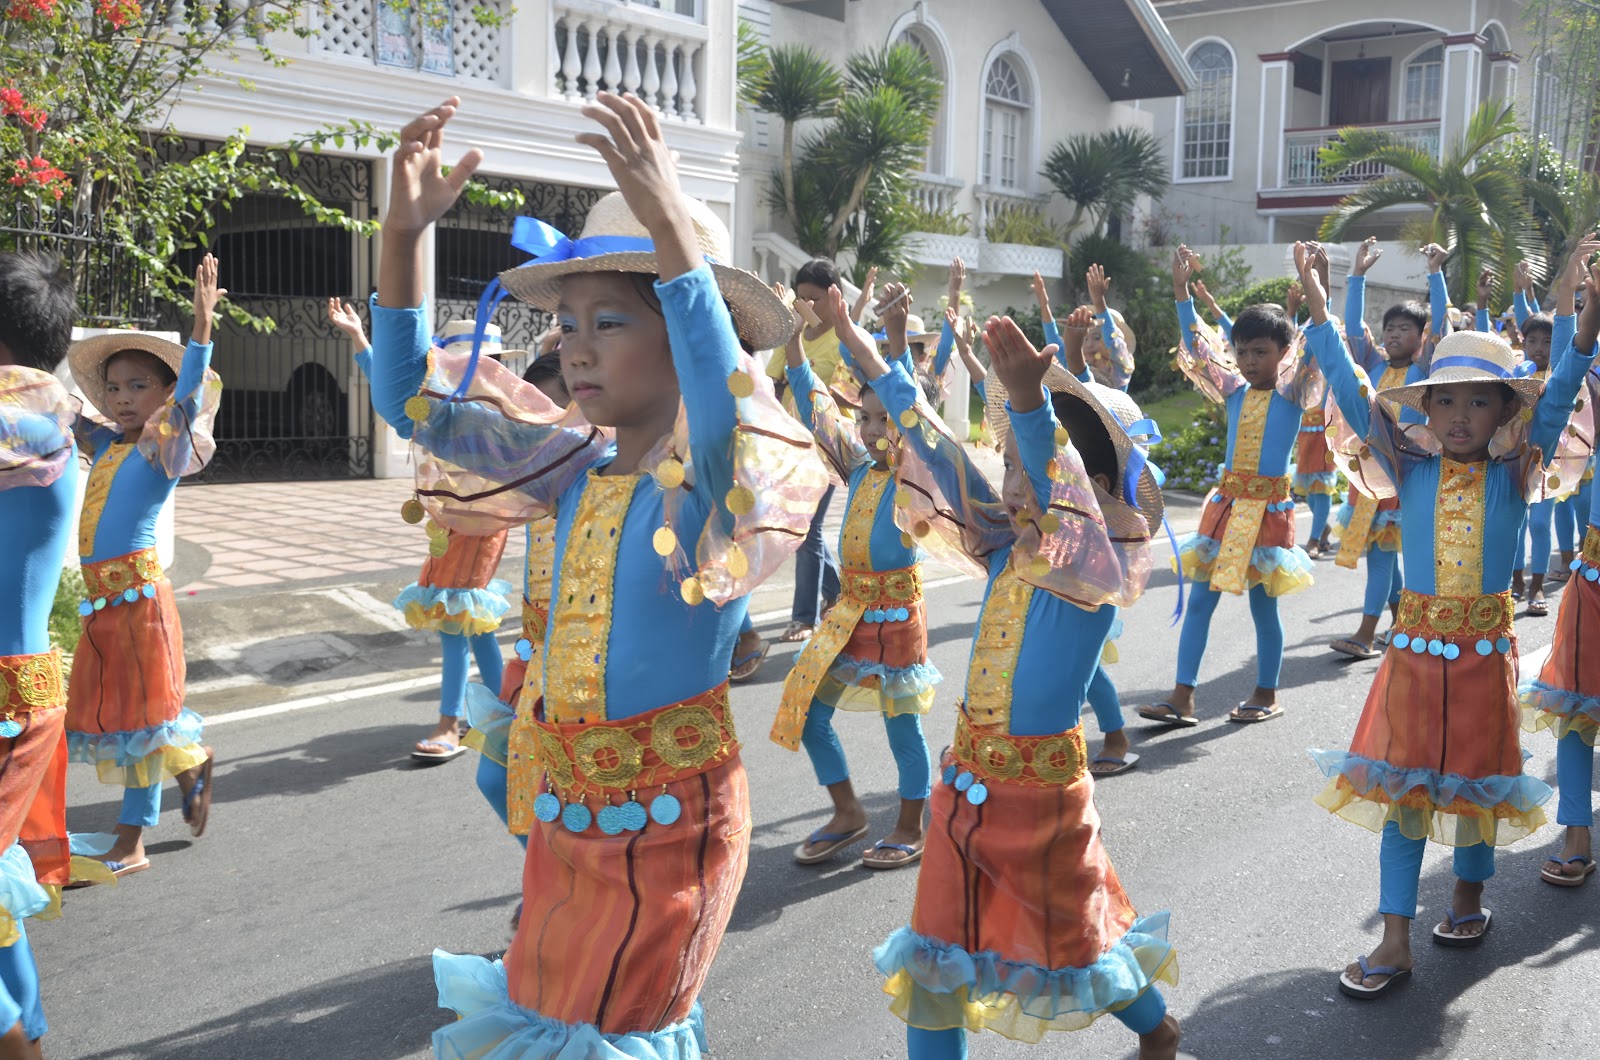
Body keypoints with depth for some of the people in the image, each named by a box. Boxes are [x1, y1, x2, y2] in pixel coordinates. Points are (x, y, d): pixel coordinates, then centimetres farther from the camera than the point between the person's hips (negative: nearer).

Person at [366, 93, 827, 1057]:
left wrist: (676, 234, -48)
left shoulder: (717, 483, -17)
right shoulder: (577, 469, 2)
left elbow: (730, 438, -43)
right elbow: (410, 398, 5)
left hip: (669, 816, -7)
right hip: (565, 803, 7)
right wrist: (405, 229, -7)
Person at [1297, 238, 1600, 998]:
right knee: (1402, 788, 3)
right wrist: (1315, 296, -10)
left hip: (1485, 649, 0)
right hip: (1416, 647, 0)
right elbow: (1350, 390, -6)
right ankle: (1395, 941, 8)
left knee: (1475, 783, 12)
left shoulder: (1515, 473, -2)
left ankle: (1468, 894, 38)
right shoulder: (1410, 468, -2)